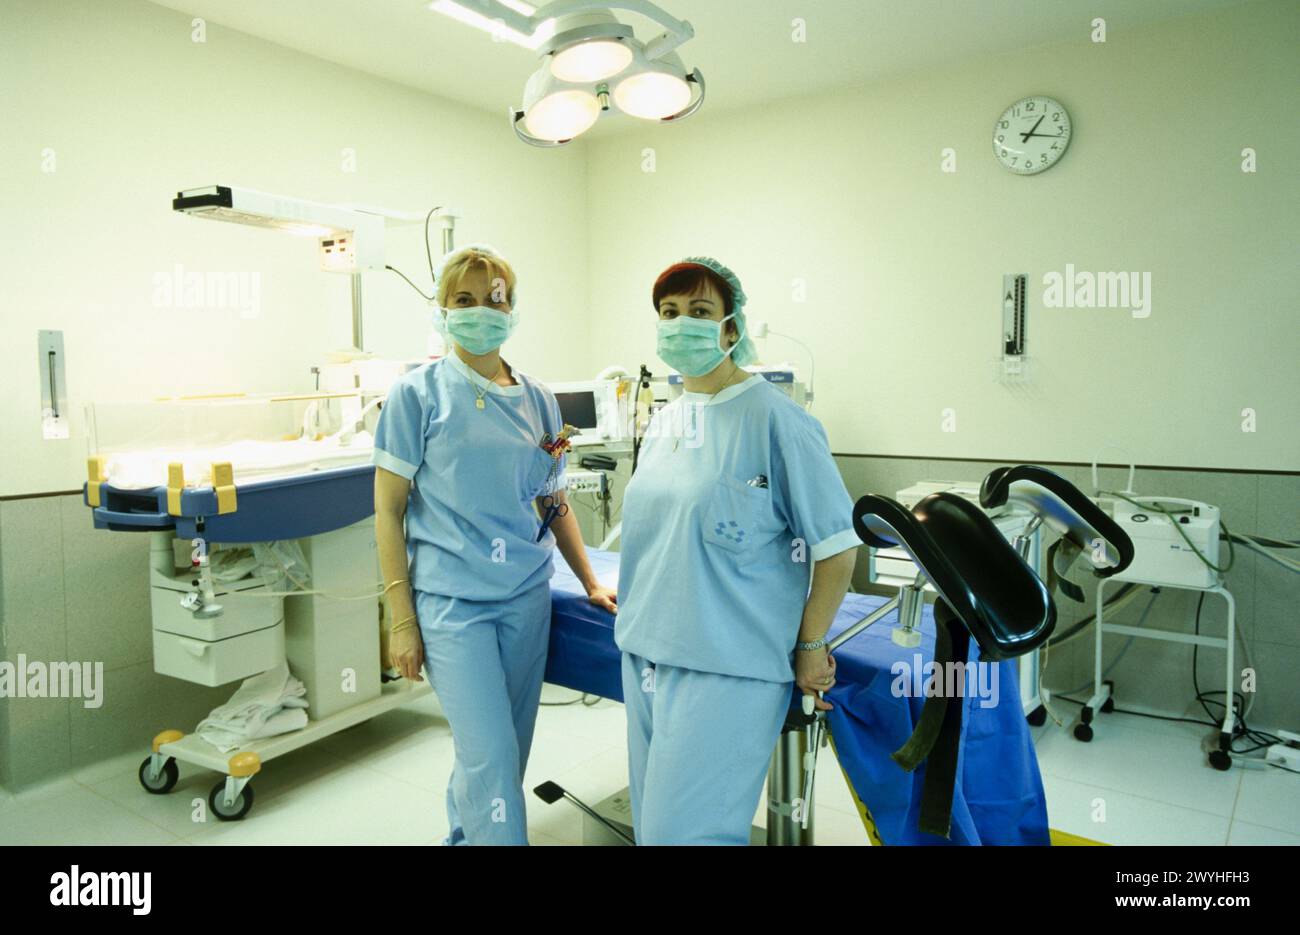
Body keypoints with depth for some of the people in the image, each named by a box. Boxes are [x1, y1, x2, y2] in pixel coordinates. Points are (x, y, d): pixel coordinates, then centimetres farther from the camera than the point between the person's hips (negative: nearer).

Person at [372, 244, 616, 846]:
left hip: (527, 595, 5)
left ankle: (464, 834, 39)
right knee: (491, 758, -6)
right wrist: (403, 620, -7)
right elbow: (388, 510, -4)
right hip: (452, 599, -4)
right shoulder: (418, 394, -4)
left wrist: (591, 583, 10)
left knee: (504, 750, 15)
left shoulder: (537, 400, 7)